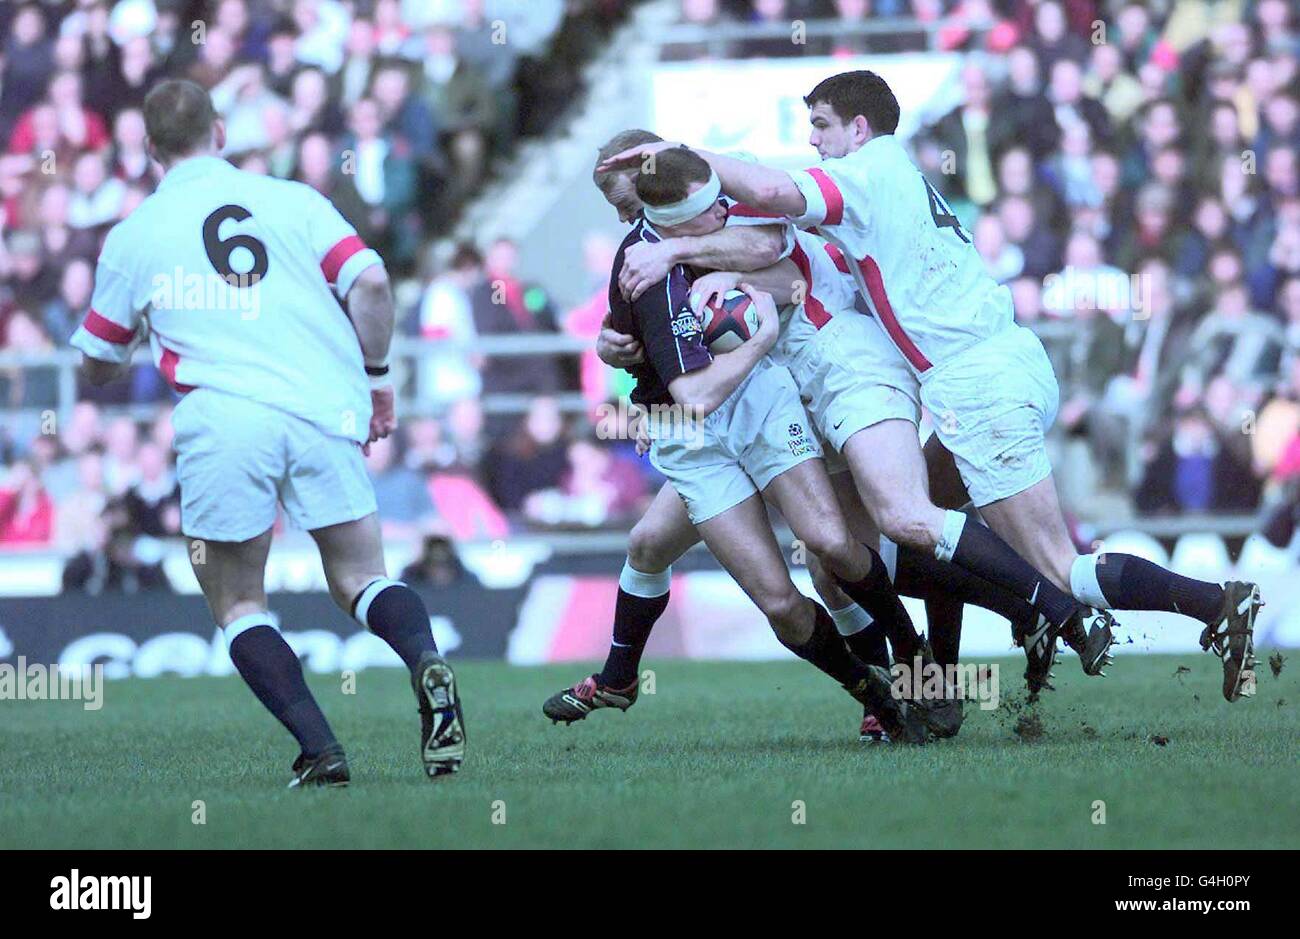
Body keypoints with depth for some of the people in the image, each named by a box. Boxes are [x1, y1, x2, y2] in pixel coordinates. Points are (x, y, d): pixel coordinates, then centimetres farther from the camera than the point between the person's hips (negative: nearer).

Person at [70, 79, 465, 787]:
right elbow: (370, 282, 1)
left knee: (238, 606, 12)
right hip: (325, 408, 2)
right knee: (361, 580, 14)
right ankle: (426, 660, -19)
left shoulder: (133, 235, 14)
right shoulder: (292, 198, 15)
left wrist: (144, 329, 45)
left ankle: (320, 750, -8)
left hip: (223, 416, -2)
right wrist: (374, 374, 15)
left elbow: (98, 366, 23)